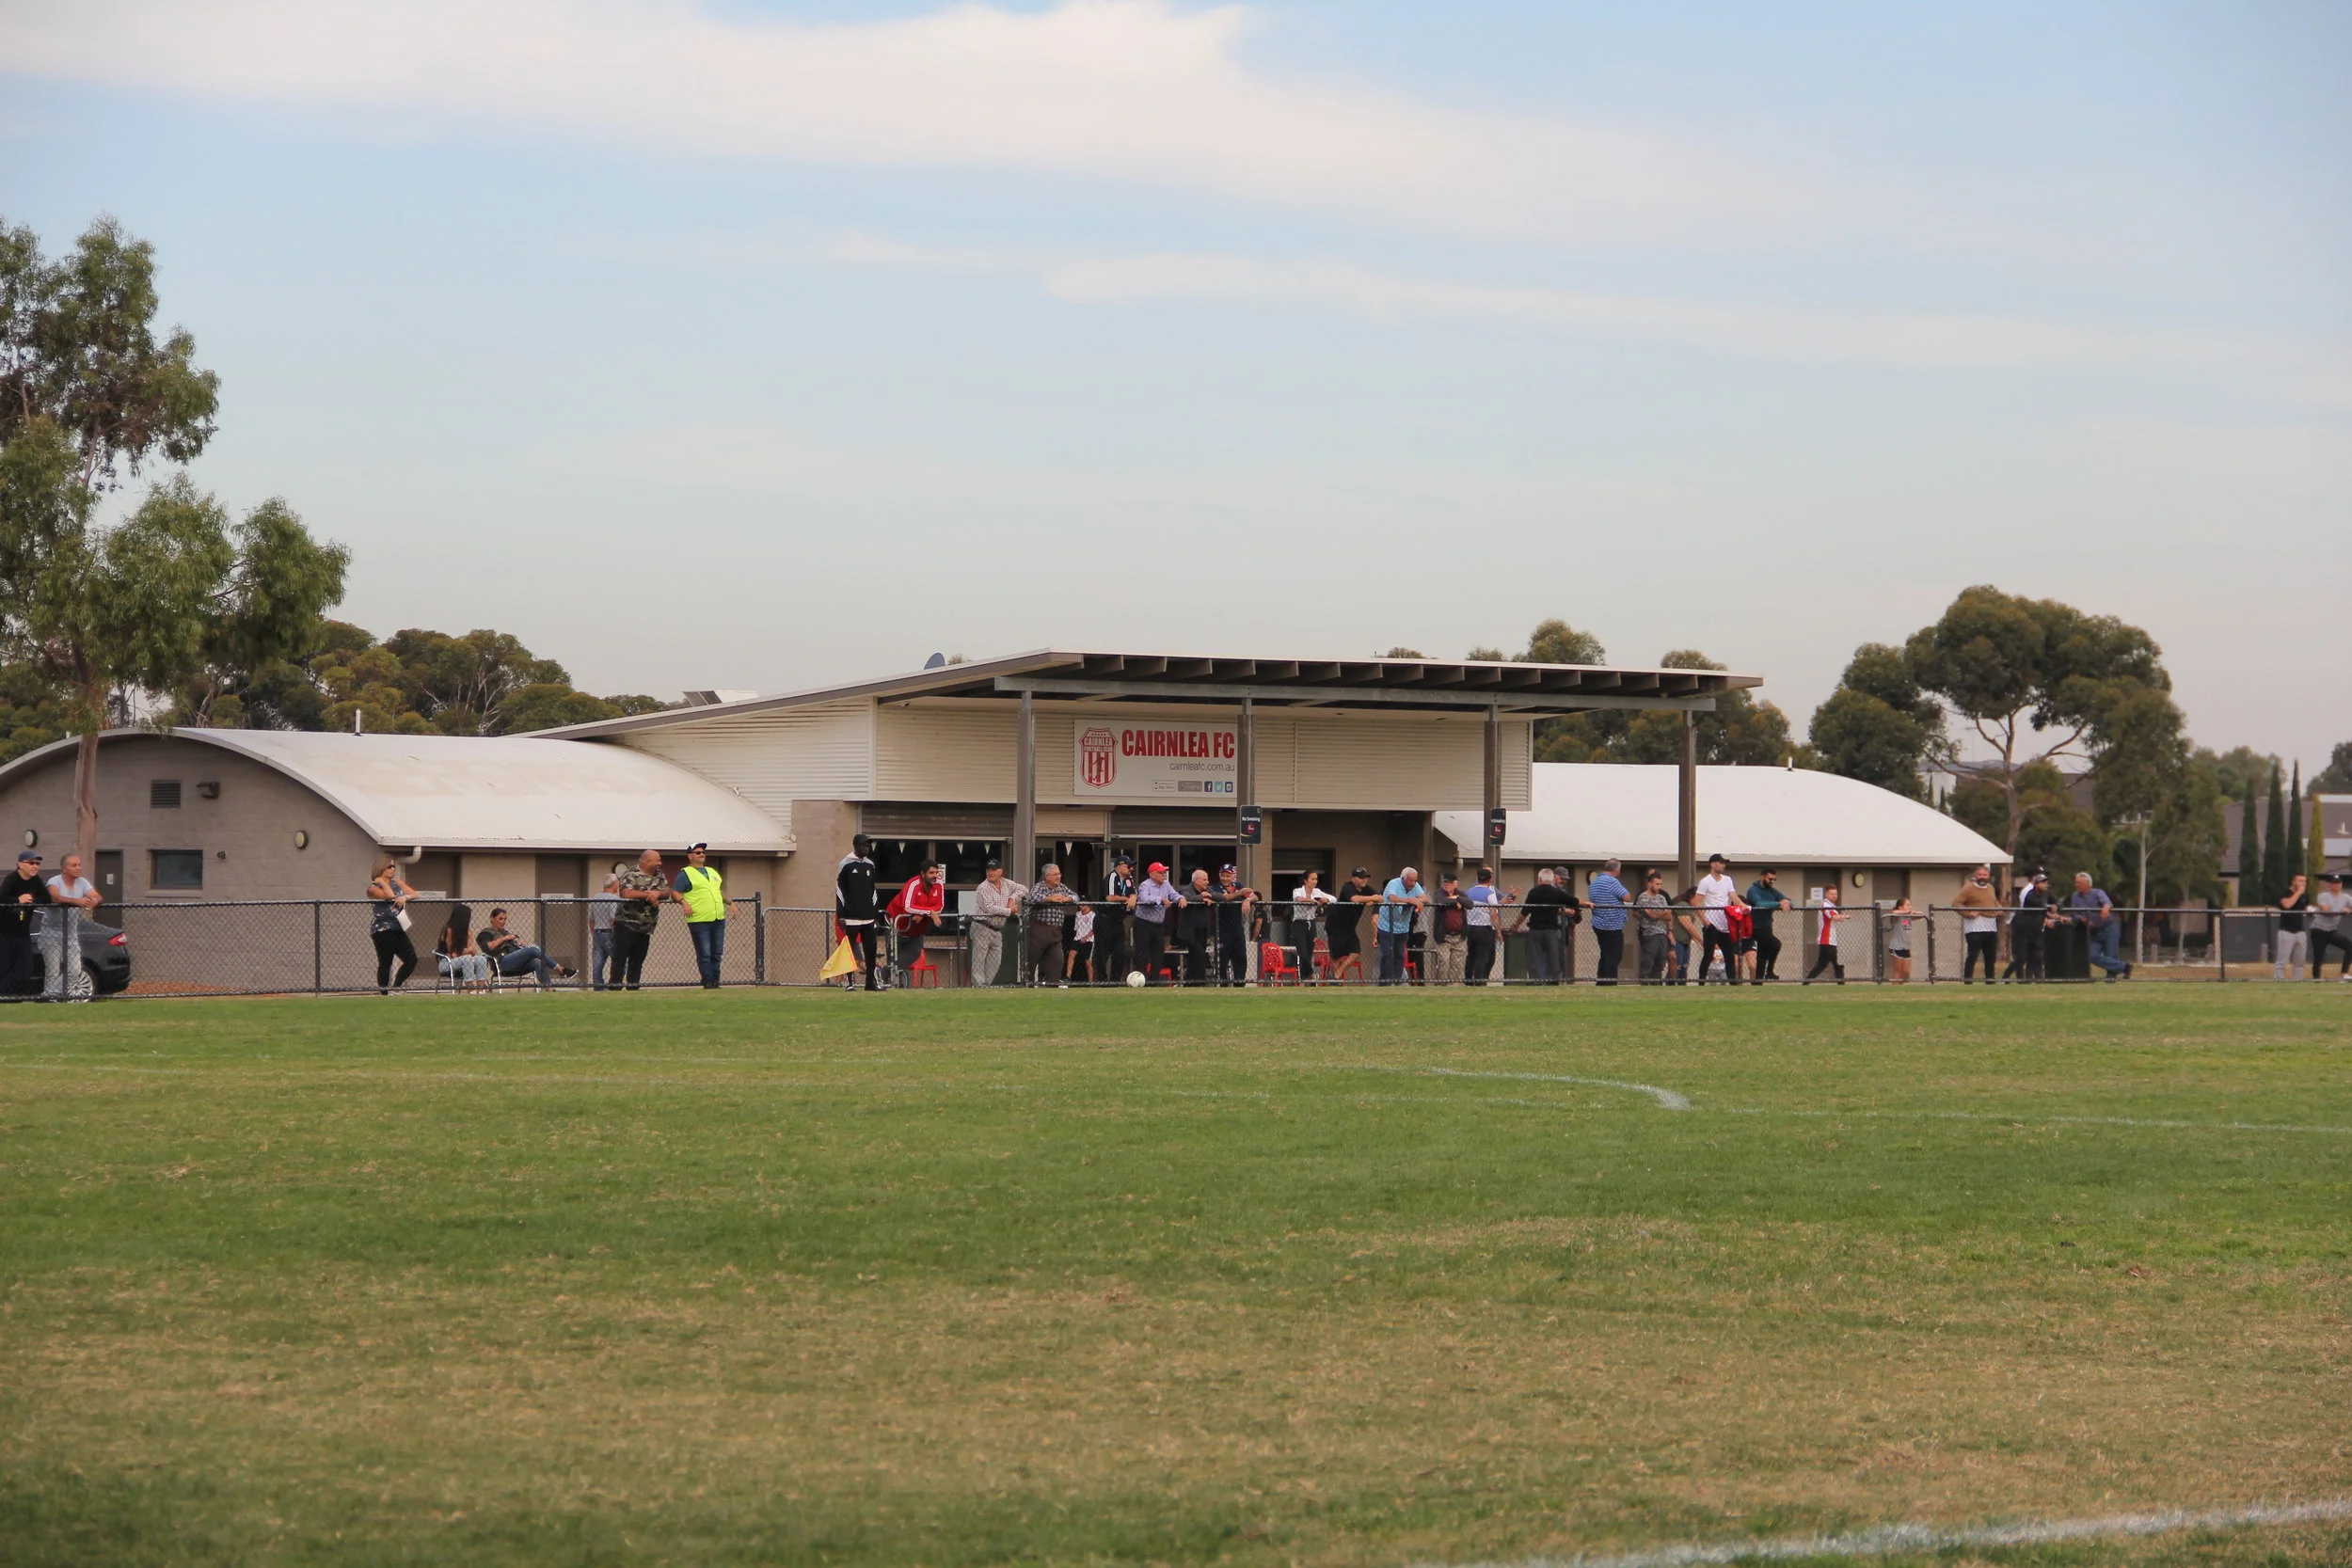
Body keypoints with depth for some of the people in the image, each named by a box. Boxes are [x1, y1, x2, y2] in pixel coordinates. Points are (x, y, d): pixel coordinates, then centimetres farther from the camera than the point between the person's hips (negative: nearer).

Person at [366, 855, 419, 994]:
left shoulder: (397, 883, 18)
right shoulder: (373, 887, -2)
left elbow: (415, 894, 11)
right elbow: (390, 896, -18)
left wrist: (405, 897, -9)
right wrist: (382, 882, -5)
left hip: (398, 929, 7)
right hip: (382, 929, -7)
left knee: (411, 959, -2)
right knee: (385, 963, -8)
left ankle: (395, 988, 10)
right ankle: (383, 992, -3)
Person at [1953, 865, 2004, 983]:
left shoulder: (1990, 888, 16)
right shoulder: (1968, 888, -6)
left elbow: (1995, 902, 33)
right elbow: (1956, 903, -10)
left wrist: (1999, 909, 11)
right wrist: (1967, 913, -22)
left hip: (1991, 928, 7)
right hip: (1975, 928, -7)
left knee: (1991, 956, 12)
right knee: (1973, 955, -11)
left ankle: (1990, 979, 22)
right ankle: (1968, 980, -8)